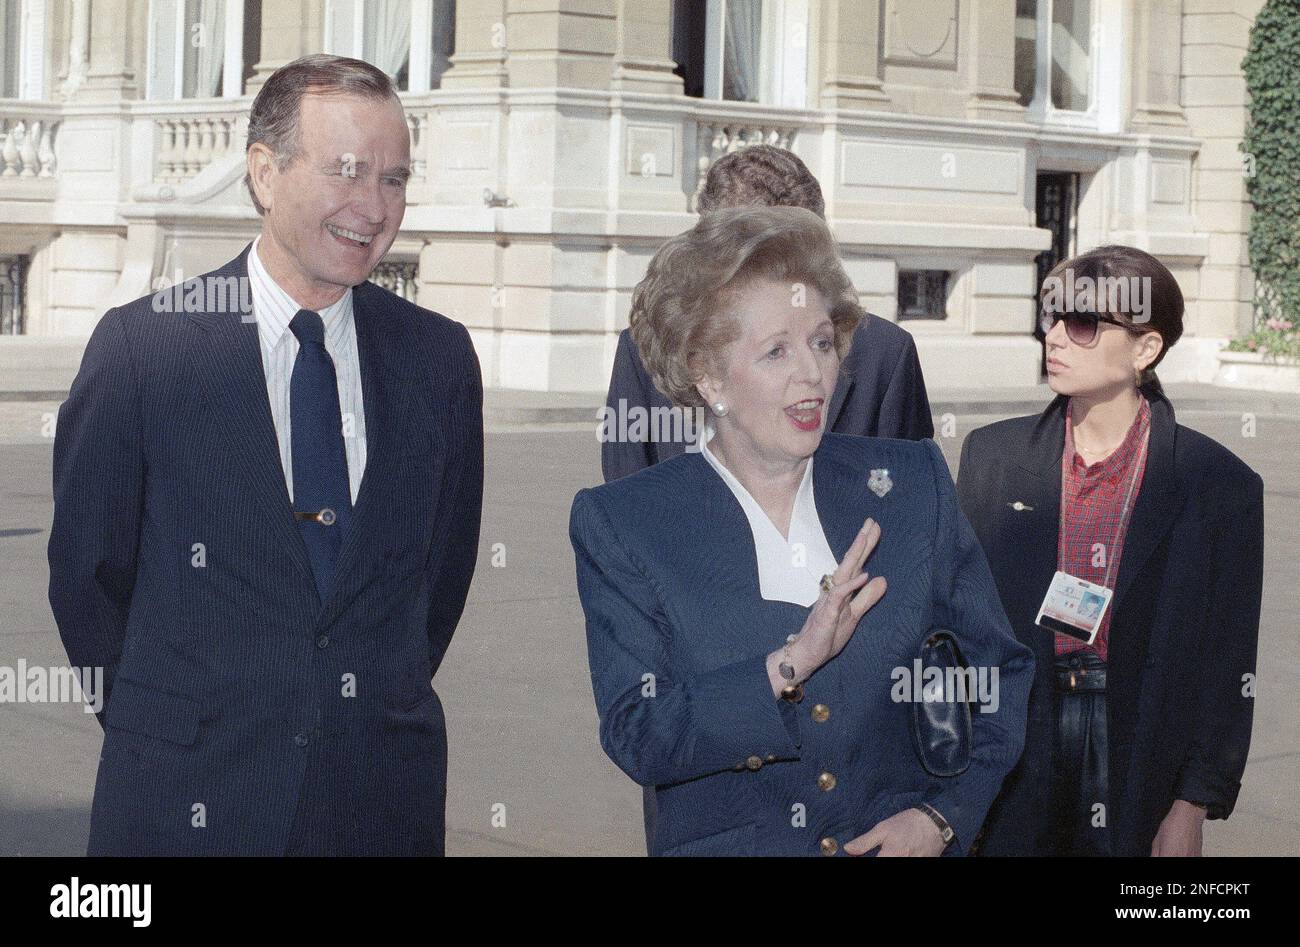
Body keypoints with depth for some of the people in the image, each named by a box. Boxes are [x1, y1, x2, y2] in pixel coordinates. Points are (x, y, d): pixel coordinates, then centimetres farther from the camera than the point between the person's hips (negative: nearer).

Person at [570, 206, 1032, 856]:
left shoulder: (913, 484, 0)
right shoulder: (620, 524, -8)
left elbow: (996, 672, 6)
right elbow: (635, 740, -16)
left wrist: (943, 815, -7)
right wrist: (792, 665, -26)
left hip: (900, 843, 2)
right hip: (723, 845, -2)